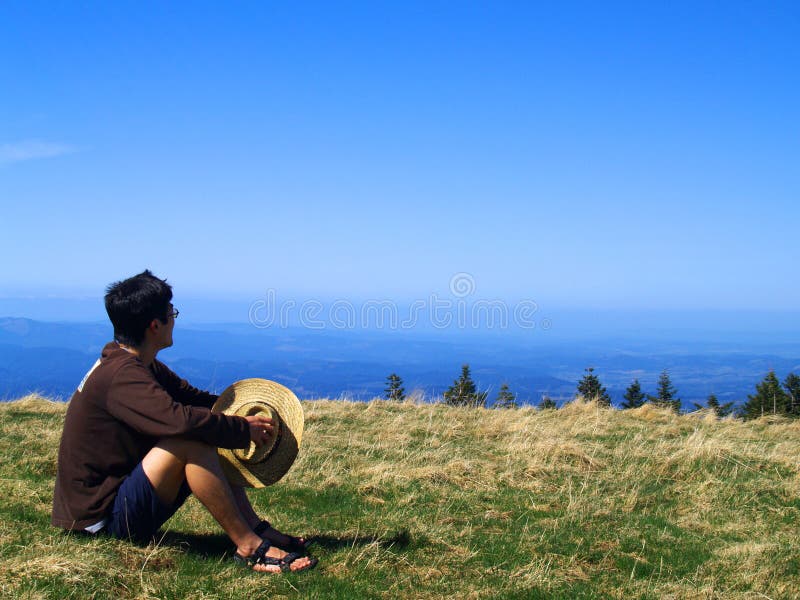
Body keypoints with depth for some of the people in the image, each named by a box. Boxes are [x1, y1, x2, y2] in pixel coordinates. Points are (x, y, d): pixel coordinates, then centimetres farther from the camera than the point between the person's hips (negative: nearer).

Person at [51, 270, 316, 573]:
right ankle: (249, 546, -22)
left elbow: (194, 397, 14)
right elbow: (181, 420, -36)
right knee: (193, 442, -28)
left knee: (210, 433, 7)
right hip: (103, 516, -10)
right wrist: (245, 430, -21)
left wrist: (245, 416, -3)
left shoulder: (140, 366, 9)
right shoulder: (123, 375, -23)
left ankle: (255, 527, 0)